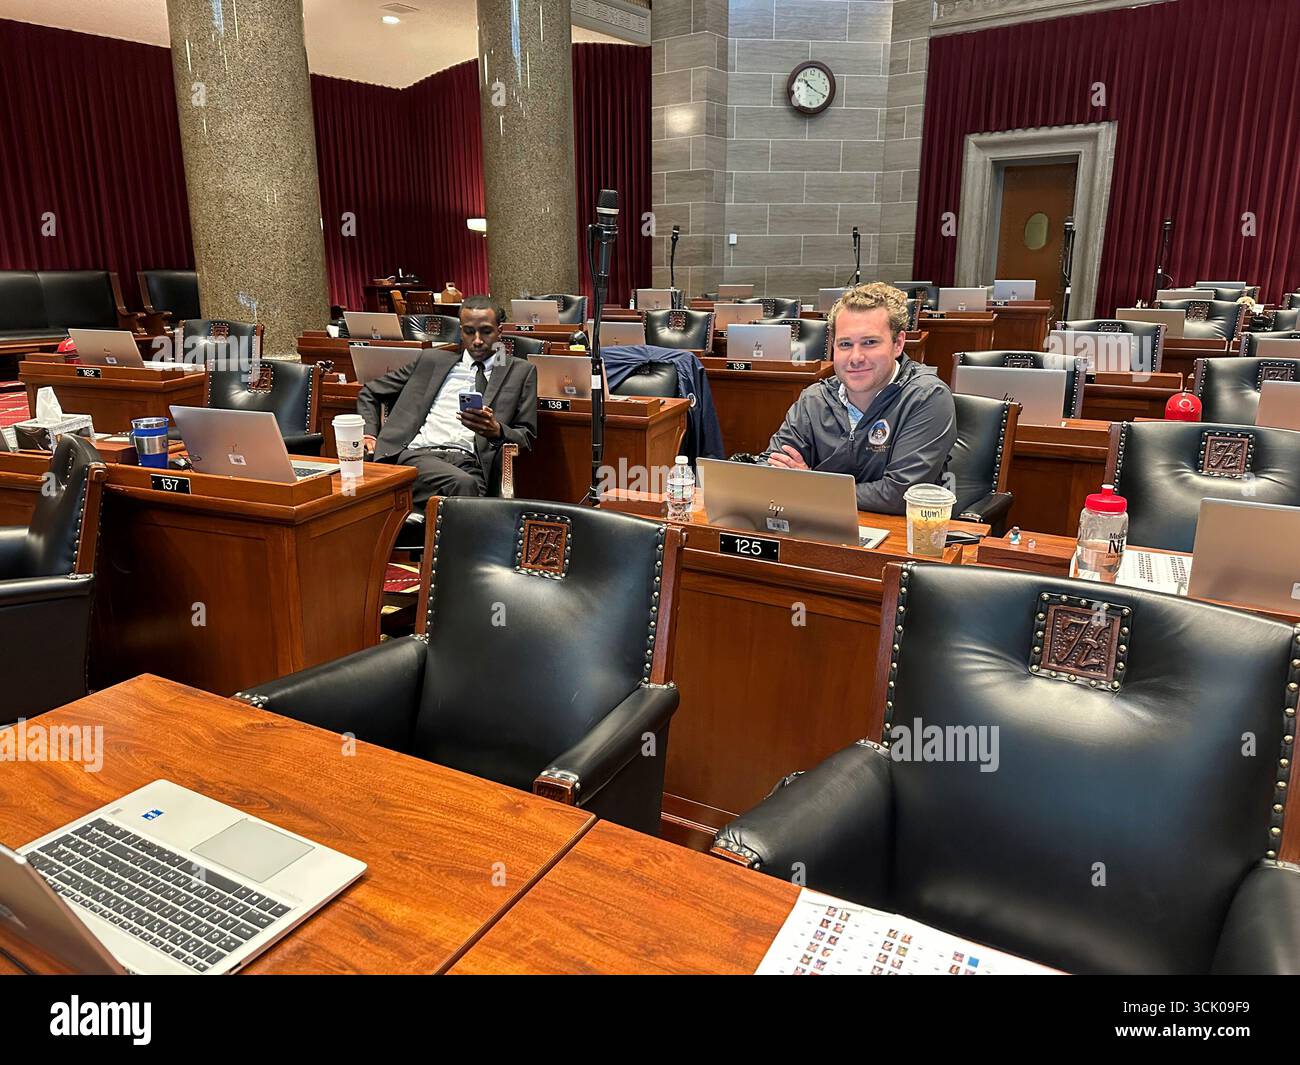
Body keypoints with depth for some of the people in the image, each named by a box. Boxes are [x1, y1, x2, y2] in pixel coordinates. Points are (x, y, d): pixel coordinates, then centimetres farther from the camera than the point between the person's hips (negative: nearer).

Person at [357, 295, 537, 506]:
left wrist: (496, 431, -10)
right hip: (419, 454, 0)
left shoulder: (520, 371, 18)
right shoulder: (433, 360, 22)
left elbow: (526, 438, 11)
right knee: (462, 484, -35)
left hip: (470, 463, 0)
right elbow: (369, 393, 28)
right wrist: (369, 434, 10)